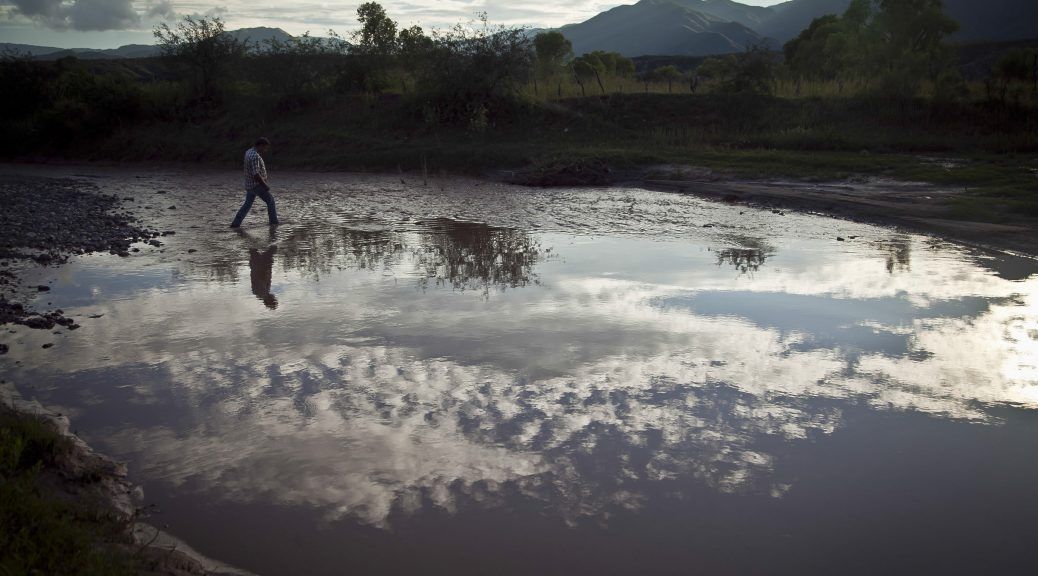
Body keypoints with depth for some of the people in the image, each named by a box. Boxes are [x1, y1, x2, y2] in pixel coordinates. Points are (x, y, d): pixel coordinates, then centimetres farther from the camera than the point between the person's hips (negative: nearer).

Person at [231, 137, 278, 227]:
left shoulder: (249, 152, 10)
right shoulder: (255, 156, -22)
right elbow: (256, 174, -25)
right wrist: (265, 185, -19)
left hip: (249, 185, 9)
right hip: (257, 185, -9)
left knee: (247, 204, 14)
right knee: (270, 201, 2)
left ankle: (235, 223, 11)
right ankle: (274, 222, 6)